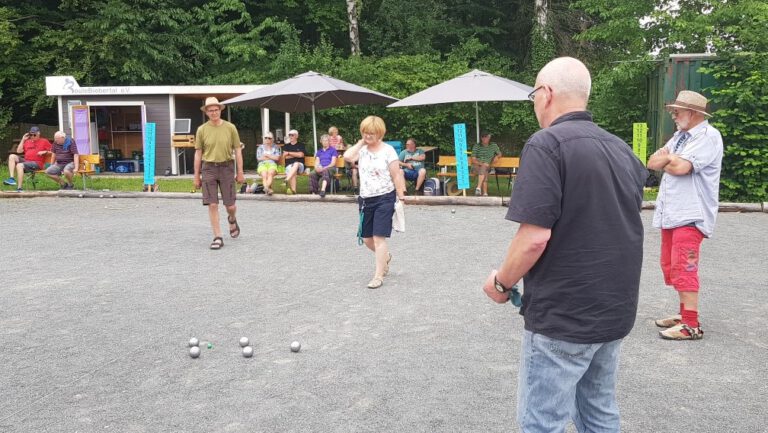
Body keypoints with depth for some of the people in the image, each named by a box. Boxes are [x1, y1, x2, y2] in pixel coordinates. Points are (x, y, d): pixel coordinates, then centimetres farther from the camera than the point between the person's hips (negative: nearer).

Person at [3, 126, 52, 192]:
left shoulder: (44, 141, 9)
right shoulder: (27, 142, 24)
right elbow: (18, 151, 14)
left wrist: (44, 152, -13)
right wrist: (23, 140, 14)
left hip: (37, 163, -7)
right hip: (25, 161, 7)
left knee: (19, 165, -30)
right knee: (12, 156, -14)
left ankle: (19, 188, -32)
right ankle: (11, 178, -27)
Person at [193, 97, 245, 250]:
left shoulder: (230, 128, 1)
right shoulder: (202, 130, 2)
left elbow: (237, 151, 4)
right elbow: (198, 154, 6)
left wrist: (240, 172, 0)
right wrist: (196, 176, 5)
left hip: (226, 168, 0)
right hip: (208, 168, 0)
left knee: (230, 205, 2)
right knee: (212, 205, -5)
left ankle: (232, 220, 38)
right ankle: (218, 238, 4)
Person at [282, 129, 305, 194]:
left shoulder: (301, 145, 14)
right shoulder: (286, 146, 21)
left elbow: (300, 155, -4)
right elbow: (285, 156, 6)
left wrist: (289, 153, 2)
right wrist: (296, 155, 2)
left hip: (299, 165, -1)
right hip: (289, 165, 1)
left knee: (296, 164, -39)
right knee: (292, 170, -35)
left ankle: (287, 180, -57)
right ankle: (293, 189, -50)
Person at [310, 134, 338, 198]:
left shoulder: (333, 150, 13)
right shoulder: (319, 151, 26)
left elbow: (333, 163, 2)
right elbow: (317, 162, 17)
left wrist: (324, 168, -13)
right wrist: (317, 167, -9)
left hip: (330, 168, -4)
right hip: (320, 168, 4)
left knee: (325, 172, -42)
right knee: (312, 174, -31)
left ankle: (323, 190, -60)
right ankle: (314, 191, -24)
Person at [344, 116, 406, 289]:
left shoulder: (388, 150, -8)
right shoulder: (361, 150, 4)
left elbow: (396, 176, -8)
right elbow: (347, 156, -17)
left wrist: (401, 198, -10)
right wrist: (361, 142, -6)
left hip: (384, 199, -5)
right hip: (365, 199, 6)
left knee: (379, 237, -8)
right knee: (366, 238, 13)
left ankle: (378, 276, 0)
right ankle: (385, 257, 43)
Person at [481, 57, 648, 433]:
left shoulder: (547, 144, -15)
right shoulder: (621, 149, 10)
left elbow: (535, 237, -23)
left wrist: (501, 282, -7)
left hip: (563, 317, -8)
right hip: (615, 311, 8)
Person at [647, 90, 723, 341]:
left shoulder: (708, 136, -9)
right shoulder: (681, 136, 18)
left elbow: (680, 167, -21)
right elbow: (653, 163, 10)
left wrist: (666, 159, 0)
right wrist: (670, 158, -10)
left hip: (691, 215, -9)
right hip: (670, 213, 9)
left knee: (683, 268, -12)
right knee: (671, 266, 13)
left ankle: (691, 325, -8)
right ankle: (685, 313, 25)